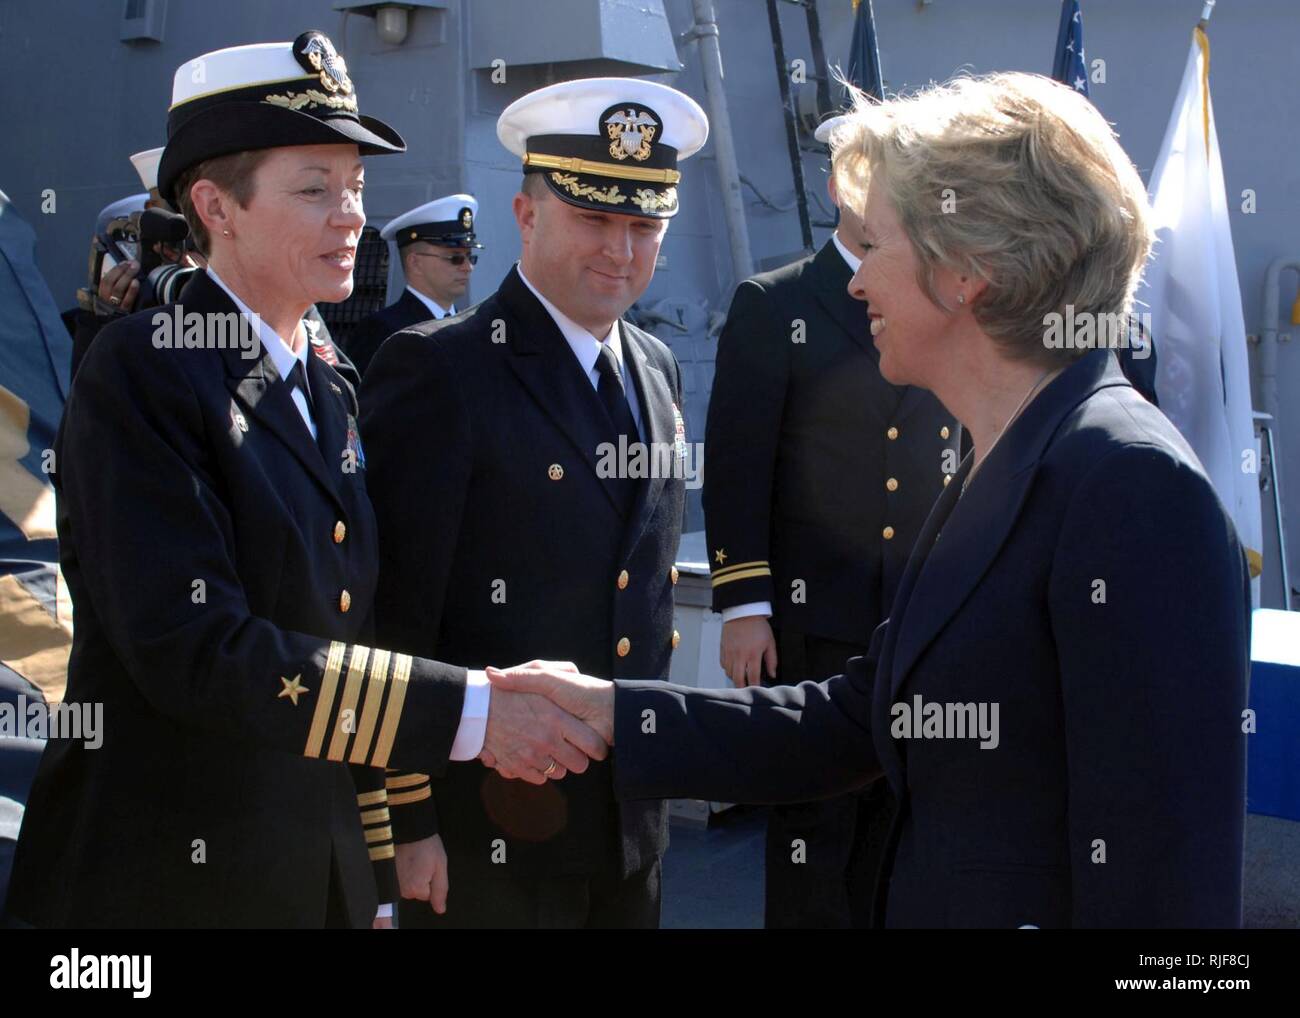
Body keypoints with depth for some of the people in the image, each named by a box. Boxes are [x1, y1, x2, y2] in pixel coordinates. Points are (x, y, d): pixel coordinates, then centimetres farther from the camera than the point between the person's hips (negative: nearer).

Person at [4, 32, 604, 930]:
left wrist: (377, 867, 12)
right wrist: (470, 715, -23)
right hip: (165, 886, -7)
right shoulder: (140, 371, -14)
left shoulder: (332, 396, 9)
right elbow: (195, 649, -24)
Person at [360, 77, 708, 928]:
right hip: (490, 833, -6)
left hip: (633, 825, 6)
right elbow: (392, 618, -15)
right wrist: (406, 819, -15)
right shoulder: (435, 370, -14)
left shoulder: (658, 370, 8)